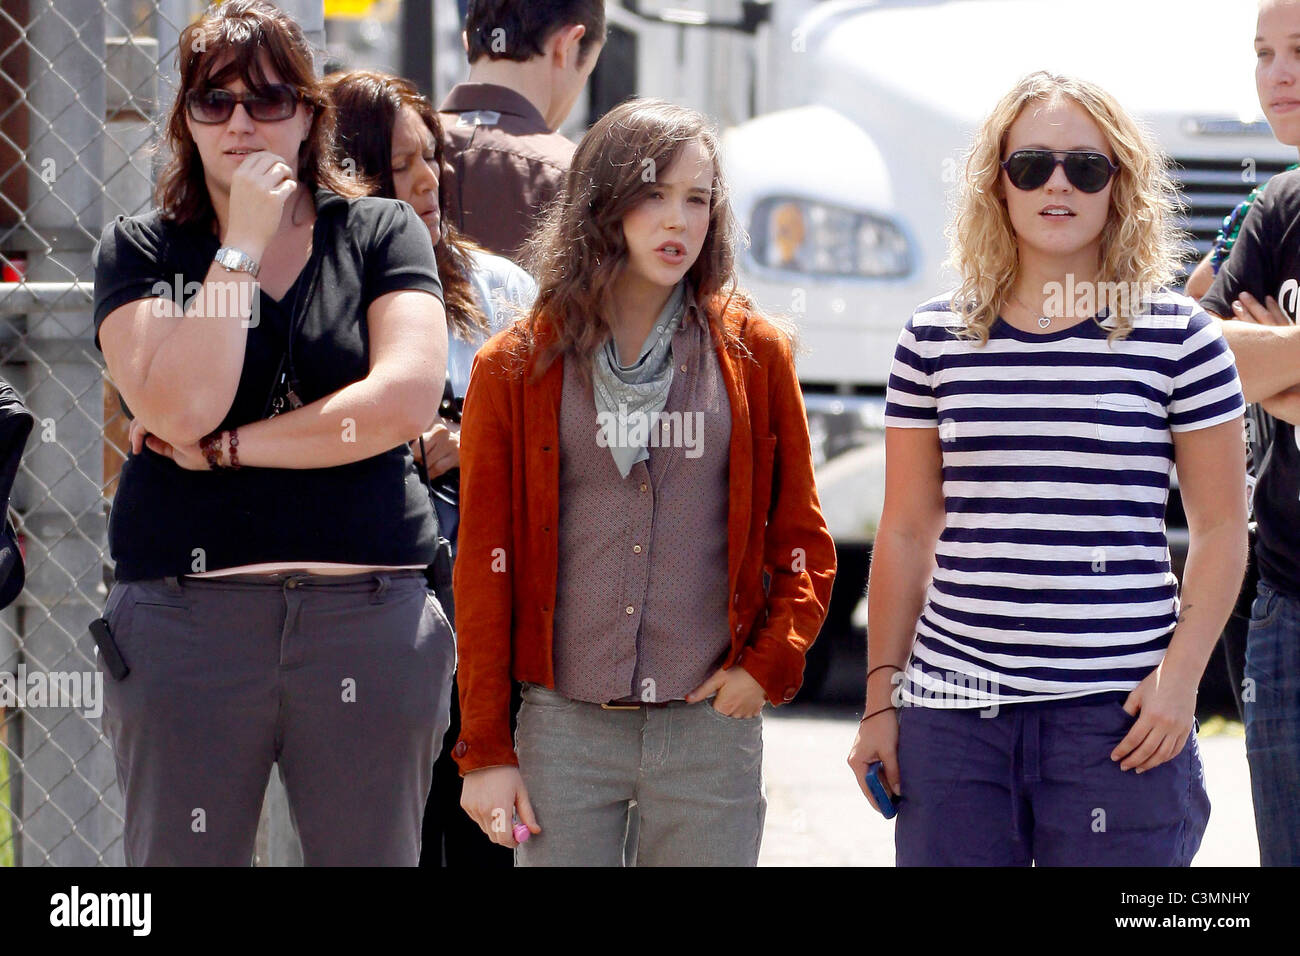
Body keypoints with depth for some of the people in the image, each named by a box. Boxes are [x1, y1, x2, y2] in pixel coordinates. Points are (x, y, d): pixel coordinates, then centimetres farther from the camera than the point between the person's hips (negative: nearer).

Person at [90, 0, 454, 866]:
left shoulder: (382, 233, 9)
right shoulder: (140, 251, 8)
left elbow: (407, 398, -7)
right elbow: (181, 408, -9)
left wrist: (227, 447, -6)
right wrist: (243, 245, -8)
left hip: (366, 620, 0)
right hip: (185, 621, 0)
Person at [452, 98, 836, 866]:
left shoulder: (755, 356, 5)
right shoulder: (517, 368, 4)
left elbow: (803, 539, 10)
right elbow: (485, 562, 4)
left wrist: (770, 660, -5)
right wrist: (485, 746, 1)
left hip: (711, 726, 0)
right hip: (563, 724, 0)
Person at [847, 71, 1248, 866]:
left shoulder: (1178, 338, 1)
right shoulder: (938, 340, 8)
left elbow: (1221, 531, 3)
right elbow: (906, 533, 12)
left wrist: (1179, 678, -7)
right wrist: (881, 696, 9)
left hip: (1117, 713, -2)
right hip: (952, 708, 2)